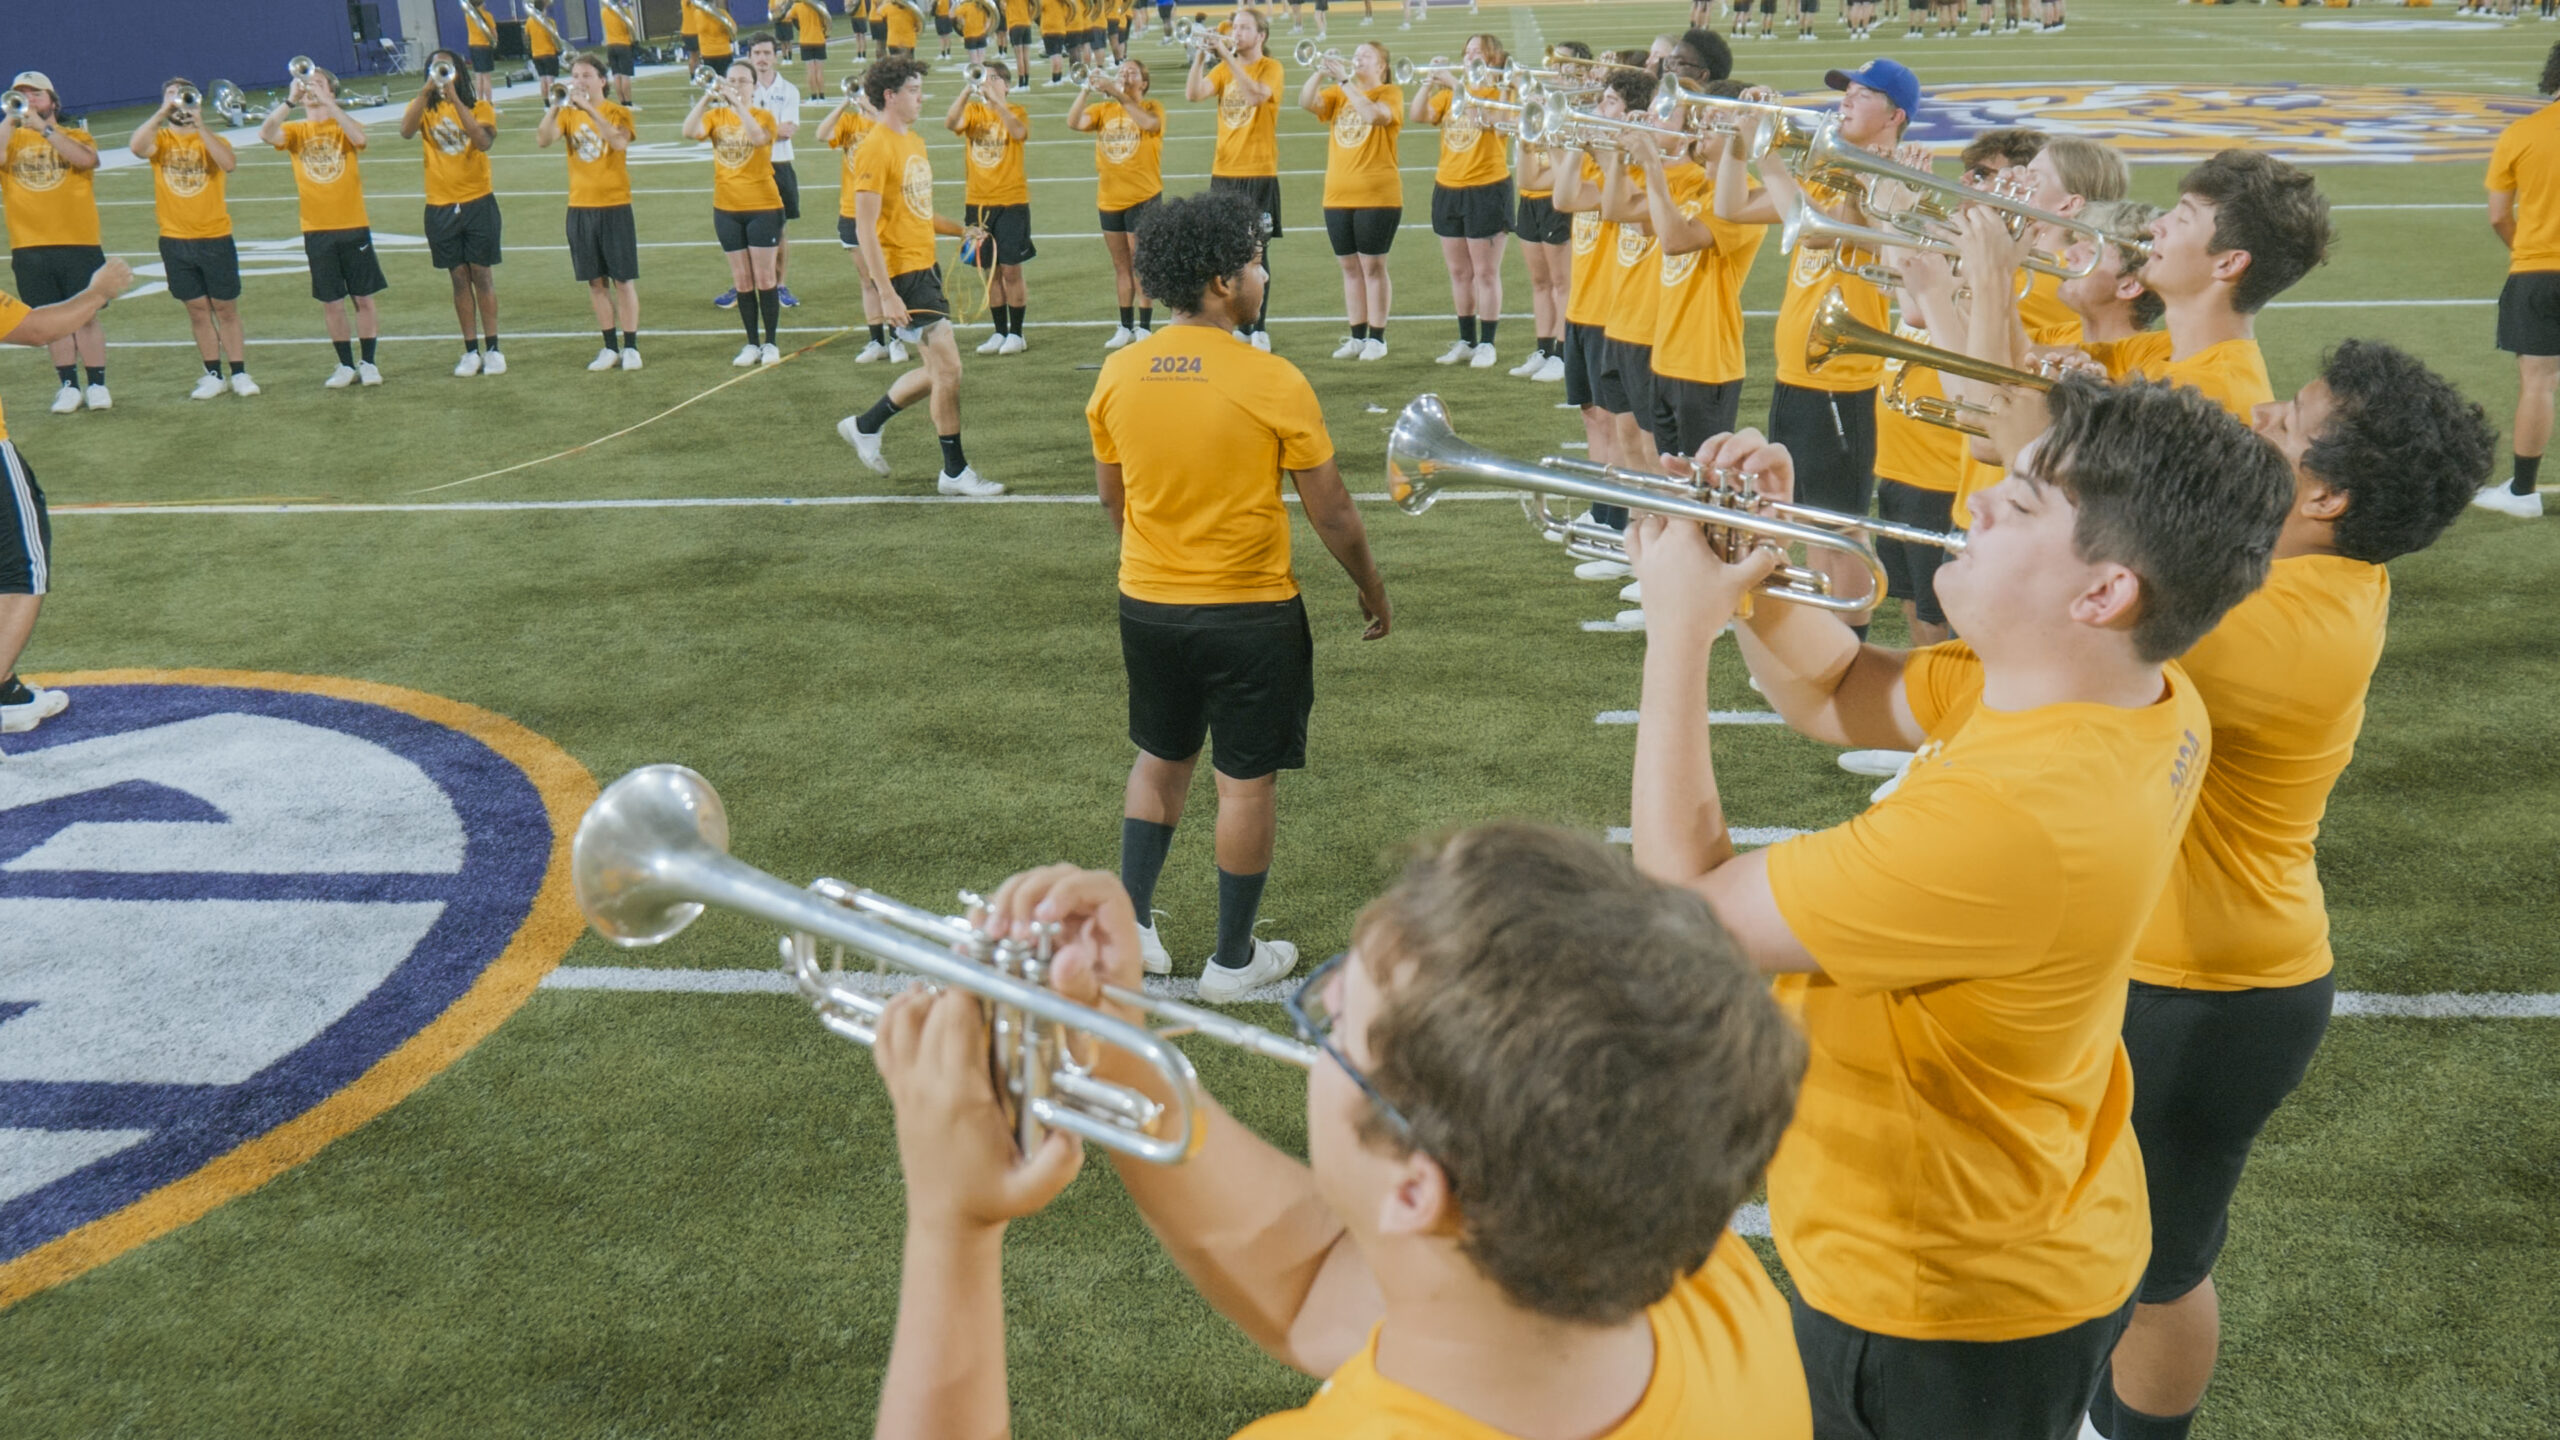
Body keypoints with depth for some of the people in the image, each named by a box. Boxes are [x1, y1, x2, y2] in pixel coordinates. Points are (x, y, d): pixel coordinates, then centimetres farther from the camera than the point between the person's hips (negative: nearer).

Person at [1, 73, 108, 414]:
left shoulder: (76, 135, 7)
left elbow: (85, 159, -16)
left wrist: (43, 128, -18)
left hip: (79, 243, -2)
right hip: (30, 248, 2)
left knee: (87, 315, 0)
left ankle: (97, 385, 7)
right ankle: (68, 386, 11)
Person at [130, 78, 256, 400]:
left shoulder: (213, 140, 2)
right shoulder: (160, 139, 4)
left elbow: (228, 163, -20)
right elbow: (136, 147, -19)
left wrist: (198, 124, -25)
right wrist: (164, 112, -21)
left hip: (216, 238, -1)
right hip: (175, 241, 1)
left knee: (226, 308, 4)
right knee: (197, 309, 7)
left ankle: (239, 374, 10)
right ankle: (213, 376, 14)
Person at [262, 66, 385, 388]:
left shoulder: (344, 125, 2)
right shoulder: (295, 131, 5)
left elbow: (359, 138, -22)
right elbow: (267, 134, -15)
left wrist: (327, 103, -25)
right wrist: (289, 100, -23)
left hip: (353, 227, -1)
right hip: (316, 231, 2)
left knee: (363, 298, 4)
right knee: (331, 302, 6)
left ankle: (367, 363, 14)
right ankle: (346, 365, 15)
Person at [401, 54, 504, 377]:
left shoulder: (480, 107, 0)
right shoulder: (423, 107, 4)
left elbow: (484, 141, -20)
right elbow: (406, 131, -17)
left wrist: (454, 98, -24)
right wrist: (427, 90, -25)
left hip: (478, 202, -1)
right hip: (441, 207, 2)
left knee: (482, 276, 2)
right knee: (459, 278, 5)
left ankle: (493, 349, 7)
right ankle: (470, 352, 9)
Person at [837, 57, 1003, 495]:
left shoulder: (914, 141, 15)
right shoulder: (876, 149, -14)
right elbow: (865, 229, -19)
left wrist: (961, 230, 8)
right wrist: (886, 294, -23)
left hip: (925, 267, 10)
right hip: (902, 274, -10)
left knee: (937, 370, 14)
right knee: (947, 367, -8)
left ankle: (864, 427, 30)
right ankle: (955, 472, 2)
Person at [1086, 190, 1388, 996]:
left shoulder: (1118, 375, -3)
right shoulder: (1275, 384, -17)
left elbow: (1112, 498, 10)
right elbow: (1332, 515, -10)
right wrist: (1373, 591, 6)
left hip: (1147, 604, 5)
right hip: (1249, 612, -4)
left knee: (1161, 758, 23)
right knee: (1247, 780, 9)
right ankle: (1233, 961, 19)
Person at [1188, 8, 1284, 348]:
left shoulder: (1271, 67, -4)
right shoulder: (1223, 68, 10)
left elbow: (1256, 94, -25)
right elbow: (1193, 94, -4)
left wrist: (1228, 57, -26)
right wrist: (1201, 57, -15)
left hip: (1258, 173, -5)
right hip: (1224, 171, 5)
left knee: (1256, 250, -4)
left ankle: (1259, 329, 2)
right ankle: (1241, 326, 18)